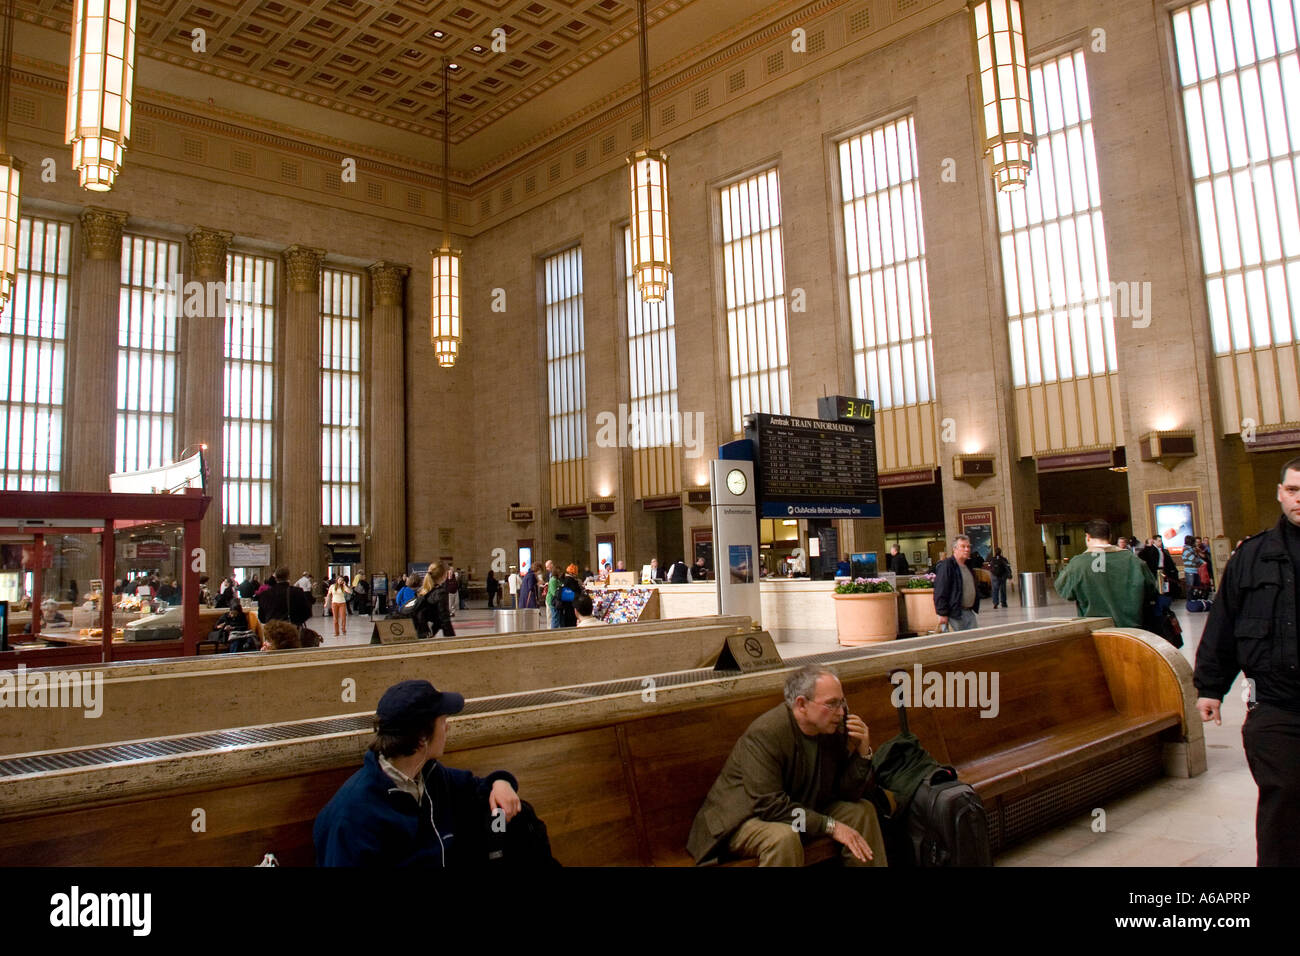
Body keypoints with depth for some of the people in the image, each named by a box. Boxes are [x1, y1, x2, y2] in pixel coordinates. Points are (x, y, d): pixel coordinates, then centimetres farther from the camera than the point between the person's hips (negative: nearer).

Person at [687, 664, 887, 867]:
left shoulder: (833, 729, -5)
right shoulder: (764, 734, -28)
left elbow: (848, 793, 1)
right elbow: (769, 805, -31)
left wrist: (863, 752, -16)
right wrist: (831, 826, -26)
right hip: (745, 818, -8)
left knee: (862, 811, 1)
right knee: (784, 838, -37)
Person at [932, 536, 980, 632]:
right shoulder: (946, 565, -12)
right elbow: (940, 592, -17)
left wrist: (975, 609, 19)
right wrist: (942, 614, -20)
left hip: (969, 613, 8)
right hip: (953, 614, -8)